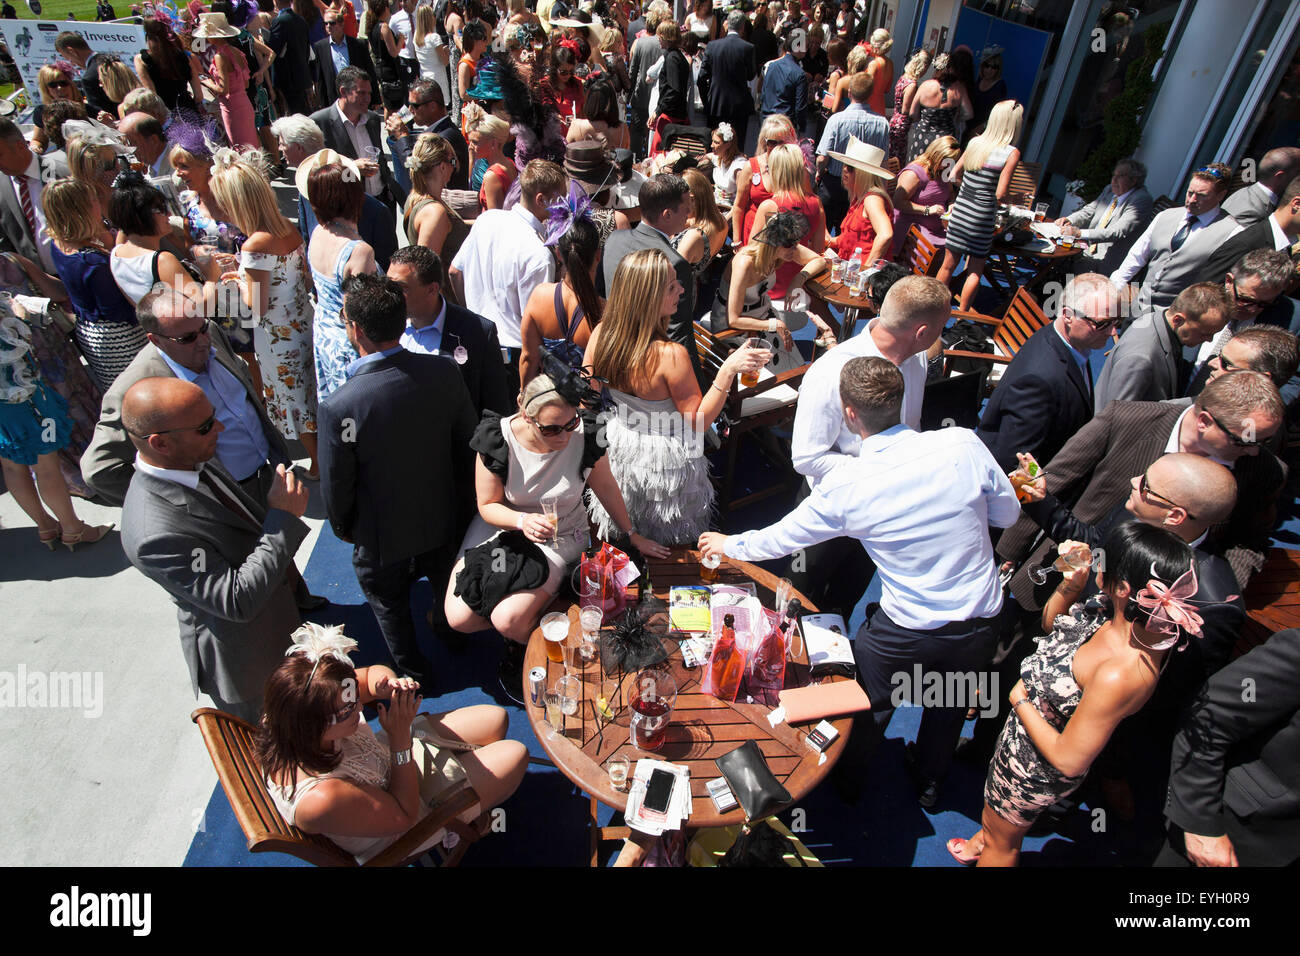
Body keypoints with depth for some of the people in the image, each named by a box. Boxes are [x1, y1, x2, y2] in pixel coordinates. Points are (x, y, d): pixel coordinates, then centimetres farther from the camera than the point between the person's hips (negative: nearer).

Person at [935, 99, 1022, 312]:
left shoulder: (975, 142, 3)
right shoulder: (1012, 153, -11)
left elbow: (954, 173, 11)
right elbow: (1000, 194, -14)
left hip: (959, 211, 4)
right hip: (981, 217, -4)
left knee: (948, 264, 13)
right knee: (975, 270, 10)